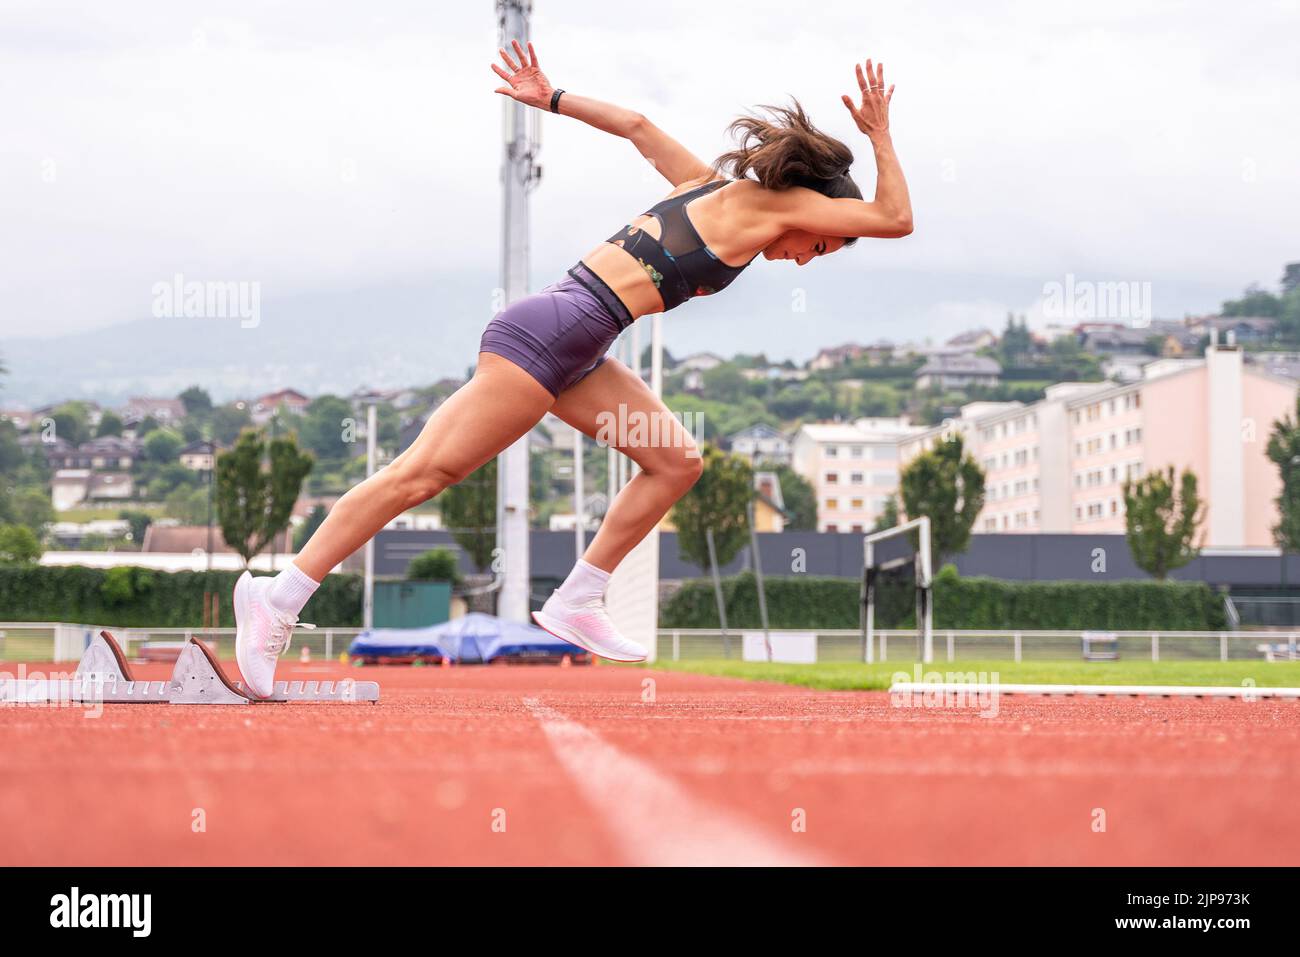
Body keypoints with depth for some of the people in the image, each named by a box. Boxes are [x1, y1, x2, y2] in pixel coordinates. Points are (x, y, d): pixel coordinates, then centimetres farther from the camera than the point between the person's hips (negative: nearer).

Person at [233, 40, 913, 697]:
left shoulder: (712, 184, 19)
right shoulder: (774, 202, -4)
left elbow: (635, 125, 28)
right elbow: (894, 219, 0)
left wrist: (552, 100, 34)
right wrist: (880, 135, 10)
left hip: (574, 354, 10)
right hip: (553, 333, -10)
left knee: (677, 461, 10)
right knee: (424, 473, -10)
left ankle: (575, 603, 12)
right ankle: (279, 598, -11)